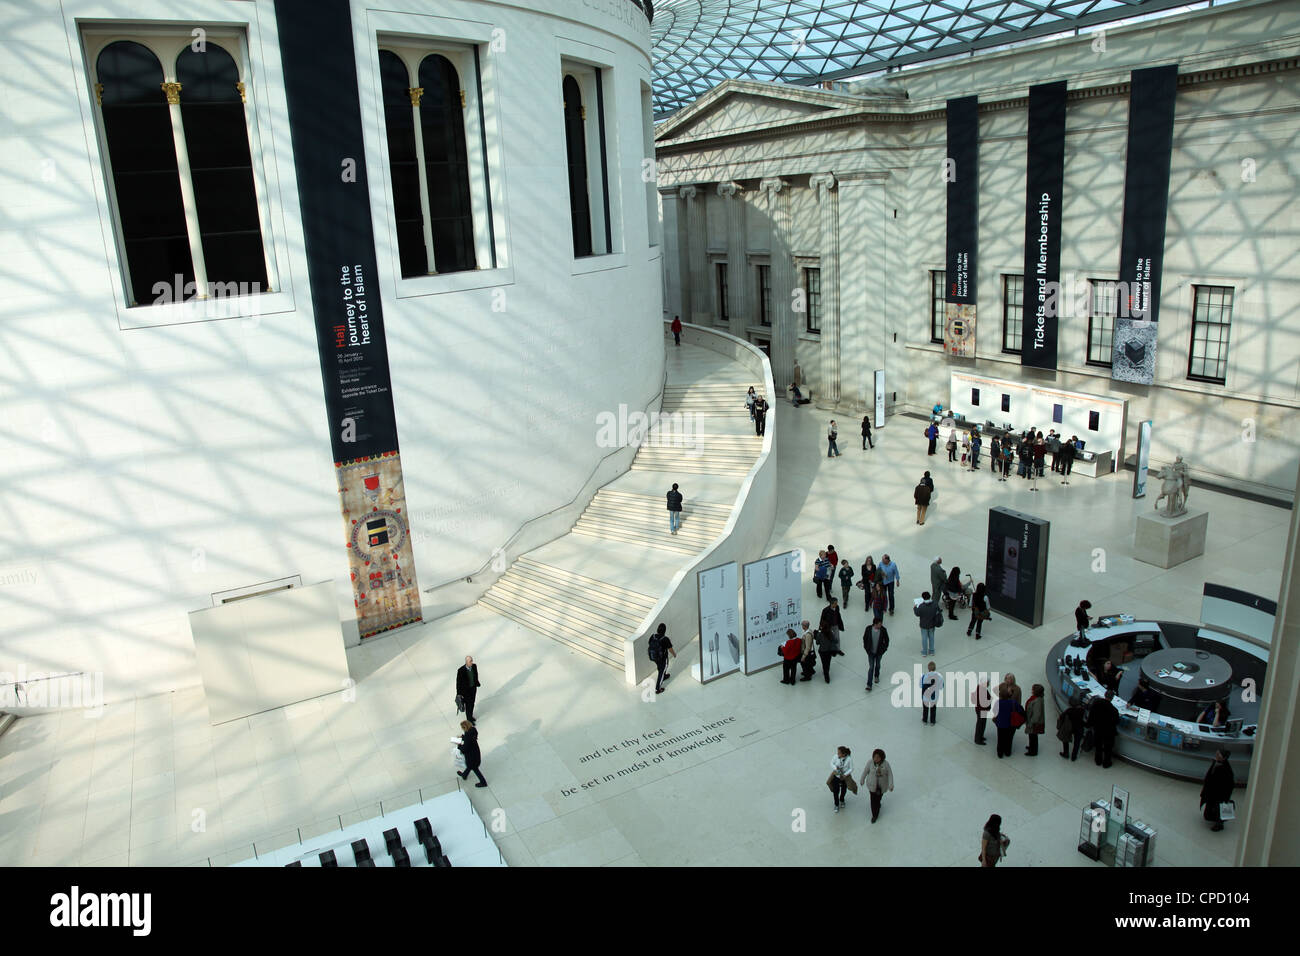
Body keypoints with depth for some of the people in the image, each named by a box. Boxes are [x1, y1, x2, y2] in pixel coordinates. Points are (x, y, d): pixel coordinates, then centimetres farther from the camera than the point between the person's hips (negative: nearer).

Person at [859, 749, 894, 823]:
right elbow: (865, 771, -3)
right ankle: (874, 815, 19)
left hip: (882, 786, 0)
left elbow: (890, 774, -14)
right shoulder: (871, 762, -15)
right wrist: (862, 780, 9)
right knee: (873, 800, 0)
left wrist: (891, 785, -25)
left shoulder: (886, 763, -16)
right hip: (872, 785, 0)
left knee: (878, 798, 17)